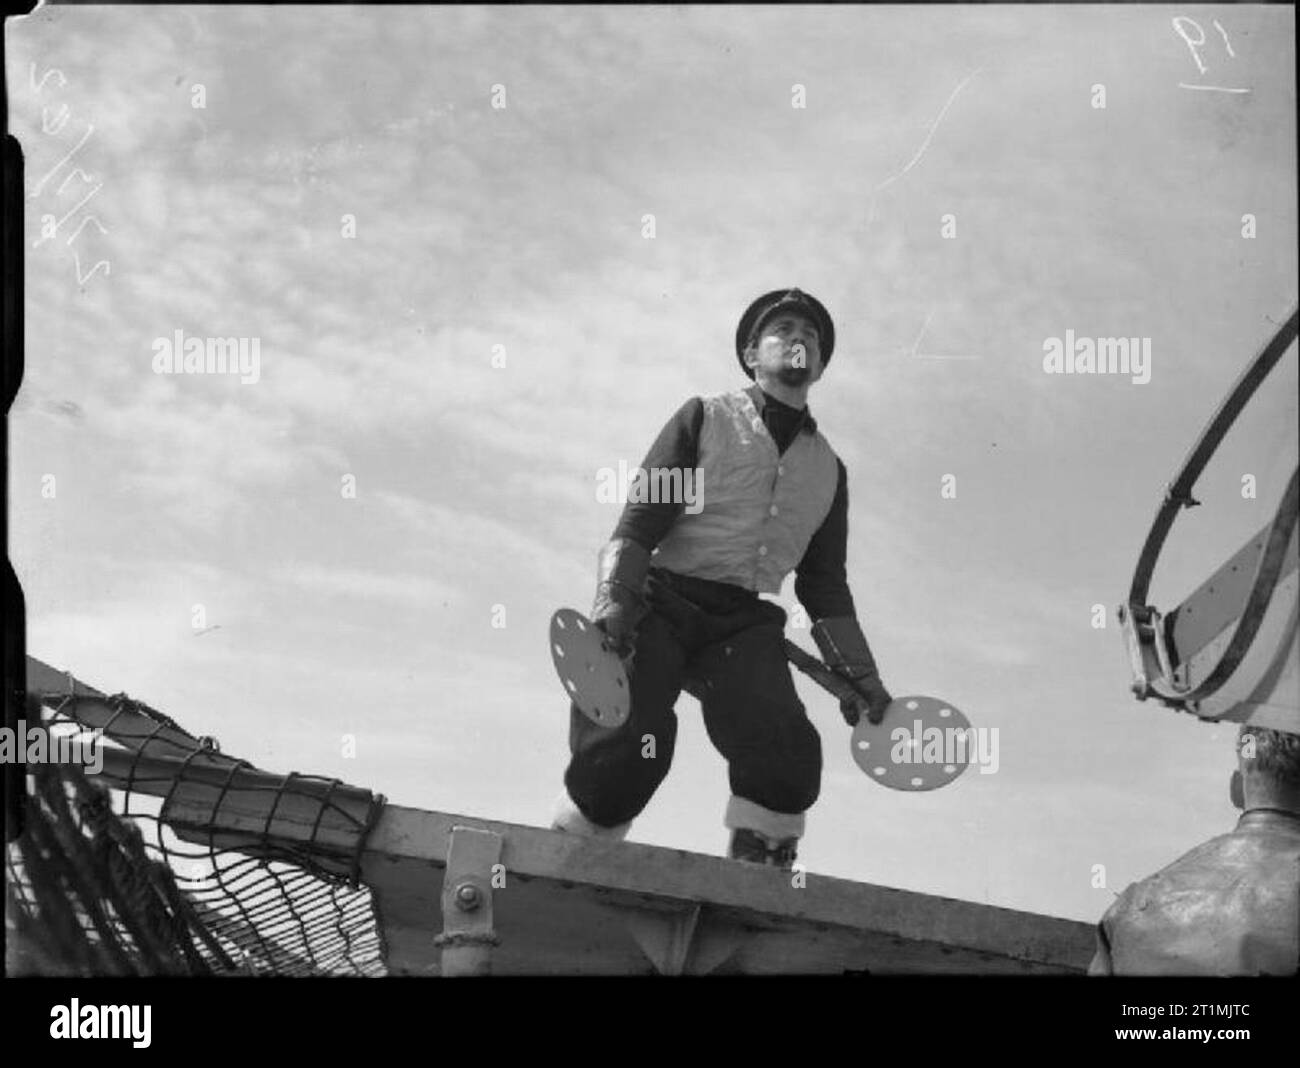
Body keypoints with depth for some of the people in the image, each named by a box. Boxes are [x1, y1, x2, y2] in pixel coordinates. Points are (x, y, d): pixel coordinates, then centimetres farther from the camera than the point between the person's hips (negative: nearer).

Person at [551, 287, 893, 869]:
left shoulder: (828, 469, 21)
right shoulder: (705, 419, 9)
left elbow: (824, 586, 24)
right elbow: (640, 519, 0)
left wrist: (859, 674, 15)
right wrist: (614, 602, -15)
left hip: (745, 625, 3)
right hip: (660, 605, -3)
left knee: (789, 753, -23)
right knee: (626, 749, -24)